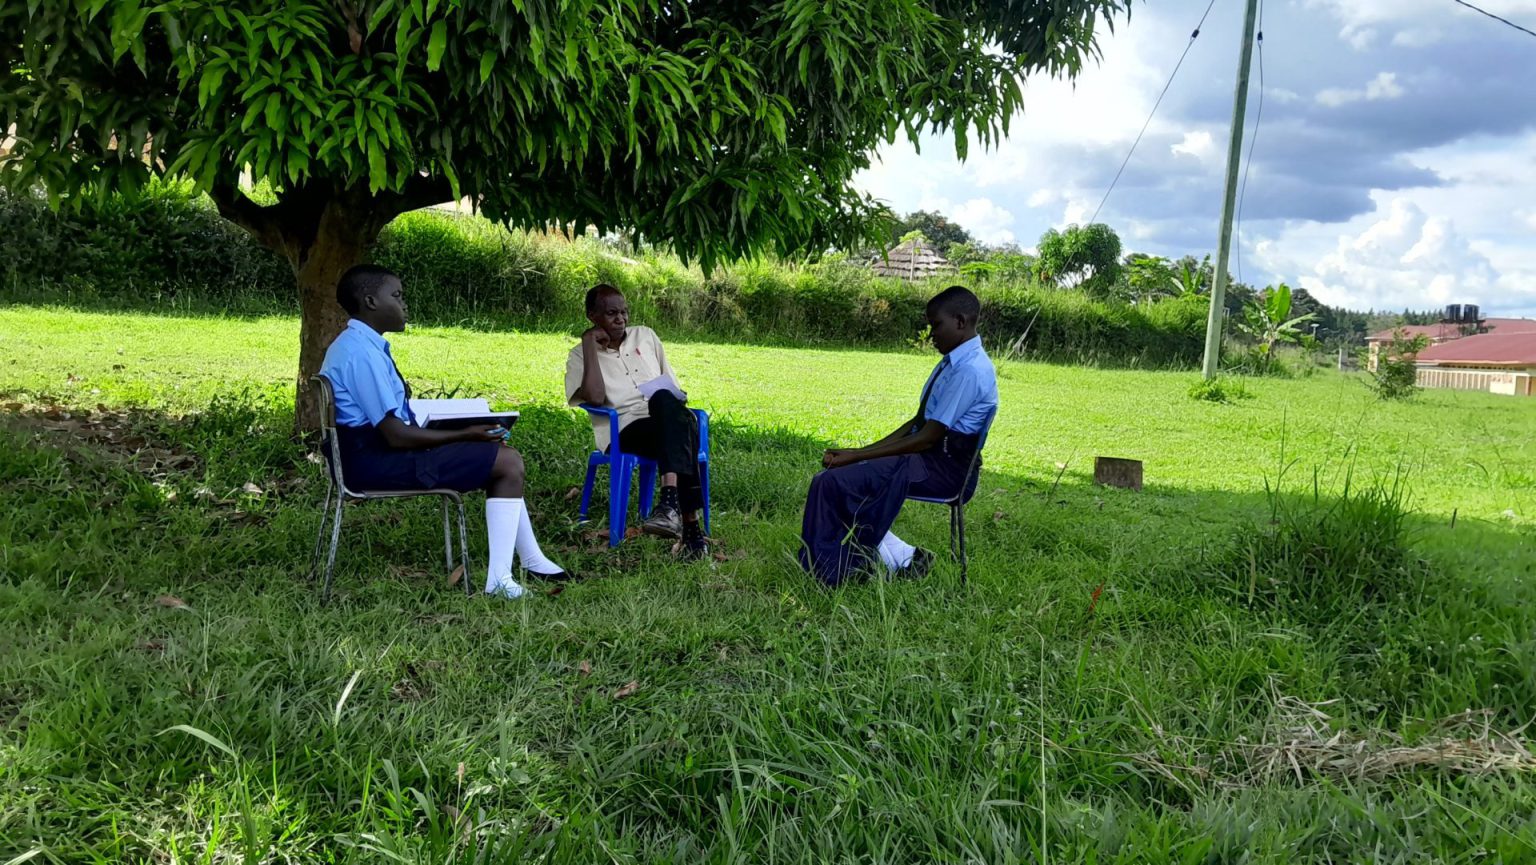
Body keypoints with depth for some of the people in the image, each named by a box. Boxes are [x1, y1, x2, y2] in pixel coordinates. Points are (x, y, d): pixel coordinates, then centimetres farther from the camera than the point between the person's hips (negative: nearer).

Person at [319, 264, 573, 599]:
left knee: (499, 456, 16)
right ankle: (498, 579, -12)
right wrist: (466, 435, -15)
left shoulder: (352, 344, 13)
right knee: (507, 462, -12)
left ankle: (532, 561, 19)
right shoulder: (362, 351, -20)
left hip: (373, 450, 11)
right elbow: (396, 435, -23)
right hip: (378, 461, -11)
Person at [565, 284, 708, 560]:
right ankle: (690, 526, -45)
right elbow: (595, 397, -8)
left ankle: (671, 502, -50)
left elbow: (672, 386, 27)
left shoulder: (645, 335, 24)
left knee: (663, 401, -36)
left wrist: (672, 405, 3)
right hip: (626, 432, -3)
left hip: (669, 421, 3)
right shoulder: (580, 355, 13)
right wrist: (590, 344, -3)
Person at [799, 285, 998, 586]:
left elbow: (928, 437, -20)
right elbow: (918, 423, 14)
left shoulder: (969, 370, -18)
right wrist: (861, 452, 5)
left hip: (944, 468, -10)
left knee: (834, 481, -18)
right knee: (829, 478, 3)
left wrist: (858, 456, -16)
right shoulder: (952, 363, 13)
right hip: (927, 455, 10)